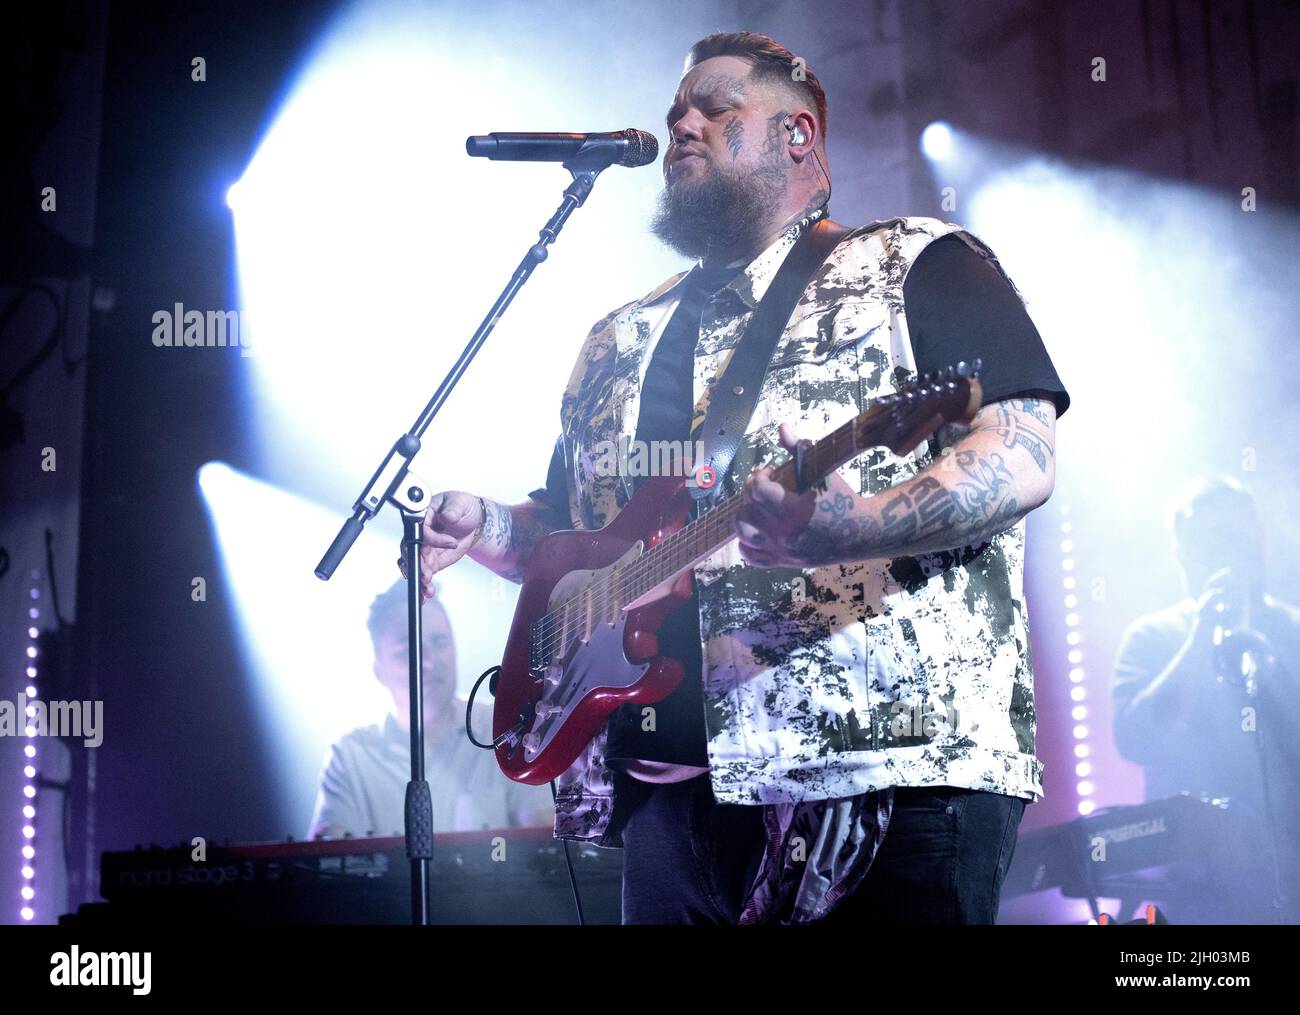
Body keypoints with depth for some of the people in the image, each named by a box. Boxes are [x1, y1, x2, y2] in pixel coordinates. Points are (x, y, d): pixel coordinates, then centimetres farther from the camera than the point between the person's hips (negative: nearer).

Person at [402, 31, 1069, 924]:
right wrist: (483, 527, 6)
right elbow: (569, 529, 28)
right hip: (679, 782, 5)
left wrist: (848, 528, -24)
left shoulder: (920, 265, 5)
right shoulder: (621, 344, 22)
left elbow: (1025, 458, -8)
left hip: (900, 766, -5)